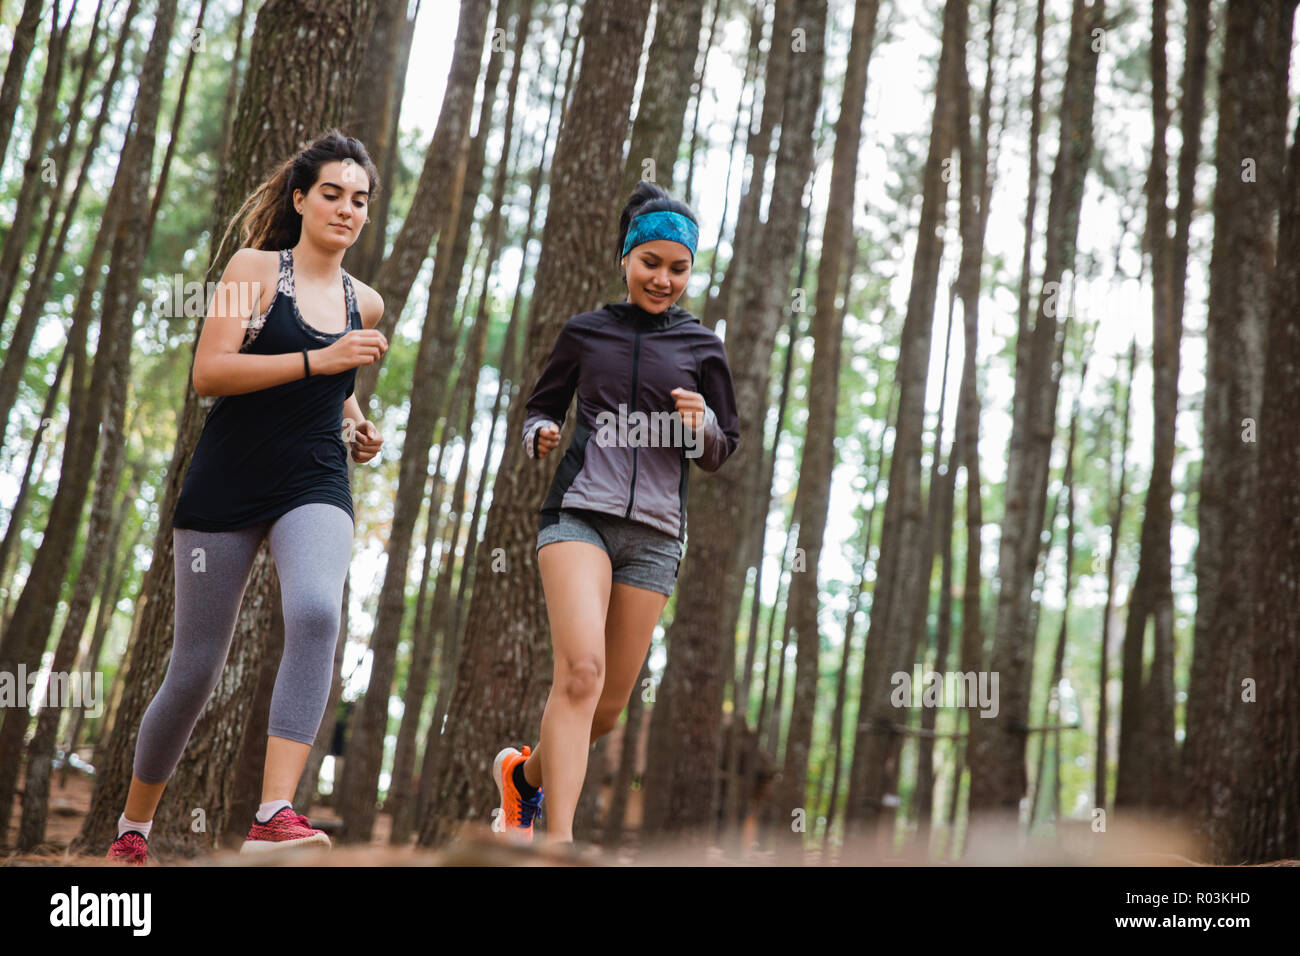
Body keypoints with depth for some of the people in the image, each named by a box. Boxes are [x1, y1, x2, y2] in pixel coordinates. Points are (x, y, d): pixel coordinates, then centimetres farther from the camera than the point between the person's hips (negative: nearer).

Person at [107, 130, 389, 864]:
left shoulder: (365, 303, 13)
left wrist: (355, 422, 12)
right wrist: (319, 360, -20)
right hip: (229, 486, -3)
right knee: (195, 671, 3)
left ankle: (274, 816, -33)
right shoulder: (257, 267, -2)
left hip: (315, 486, 3)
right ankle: (134, 824, 27)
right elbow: (208, 372, -14)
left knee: (317, 613, -29)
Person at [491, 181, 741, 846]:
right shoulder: (584, 332, 10)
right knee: (581, 670, -24)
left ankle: (525, 773, 35)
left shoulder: (702, 348, 11)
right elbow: (542, 405, 20)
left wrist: (701, 426, -10)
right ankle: (558, 842, -22)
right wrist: (539, 435, -3)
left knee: (609, 706, 5)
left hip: (654, 530, 2)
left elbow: (720, 454, 13)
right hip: (580, 511, -2)